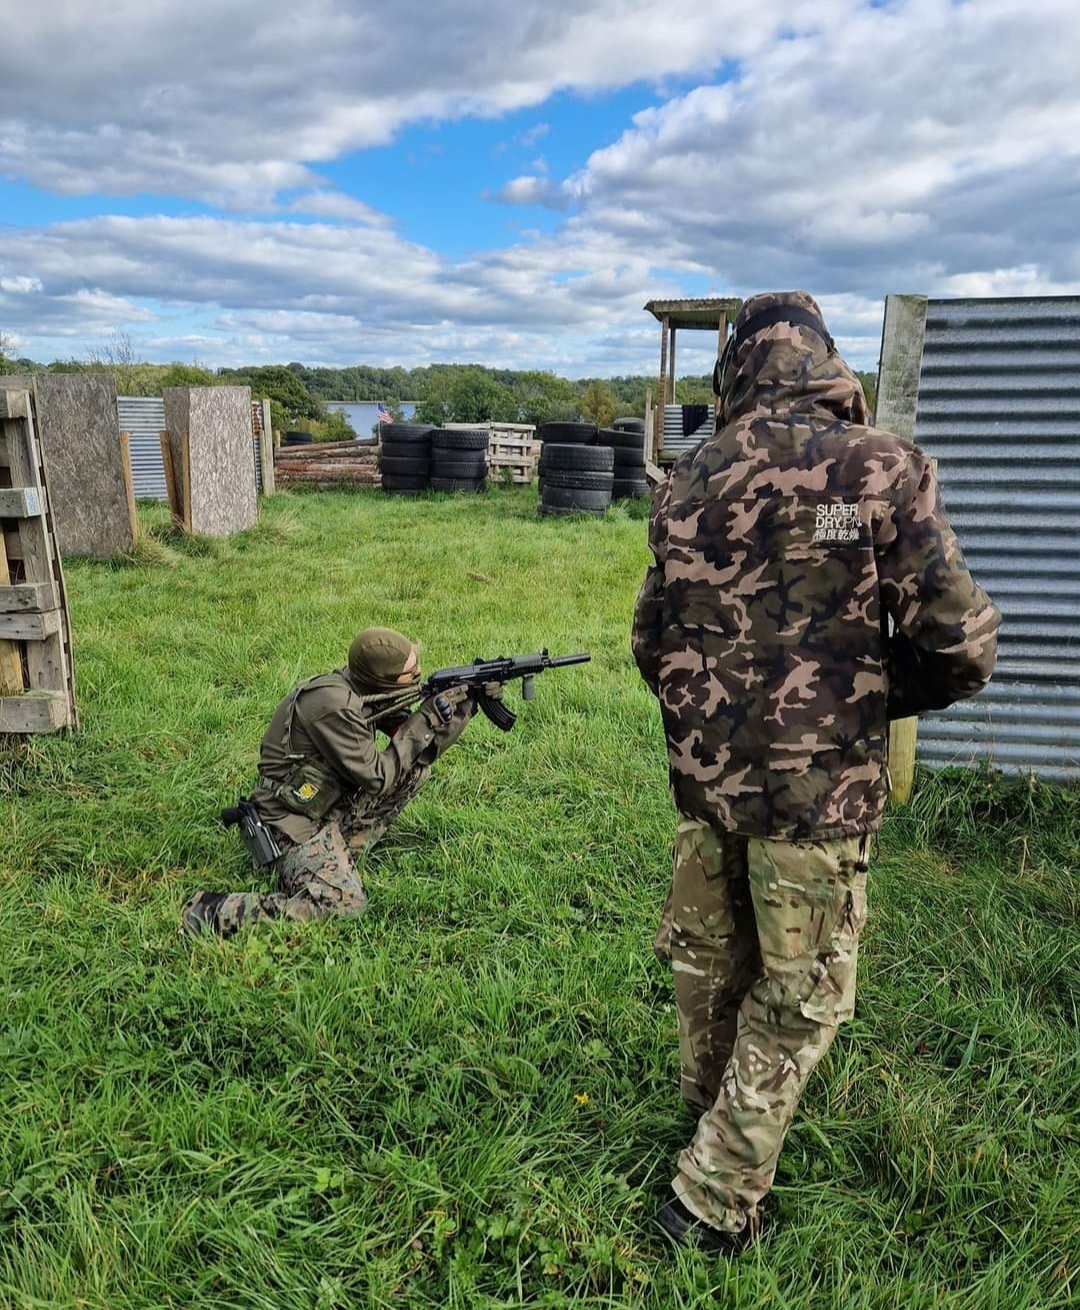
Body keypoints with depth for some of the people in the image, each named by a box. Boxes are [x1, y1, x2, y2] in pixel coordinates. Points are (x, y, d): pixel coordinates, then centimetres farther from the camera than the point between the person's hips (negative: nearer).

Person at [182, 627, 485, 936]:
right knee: (344, 904, -24)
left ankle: (345, 850, 7)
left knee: (416, 767, 1)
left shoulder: (368, 689, -3)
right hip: (292, 821, -9)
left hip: (332, 805, 9)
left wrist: (466, 705, -6)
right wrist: (426, 719, -20)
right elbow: (378, 778, -23)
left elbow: (421, 747, 5)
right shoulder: (335, 706, -29)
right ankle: (214, 910, -14)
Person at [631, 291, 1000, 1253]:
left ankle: (712, 1112, 46)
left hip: (704, 776, 4)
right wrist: (881, 694, 7)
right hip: (816, 787, -4)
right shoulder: (881, 469, -11)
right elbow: (962, 645, -12)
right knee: (801, 995, 14)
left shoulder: (688, 484, 0)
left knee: (707, 960, 23)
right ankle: (717, 1200, 22)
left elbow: (652, 646, 8)